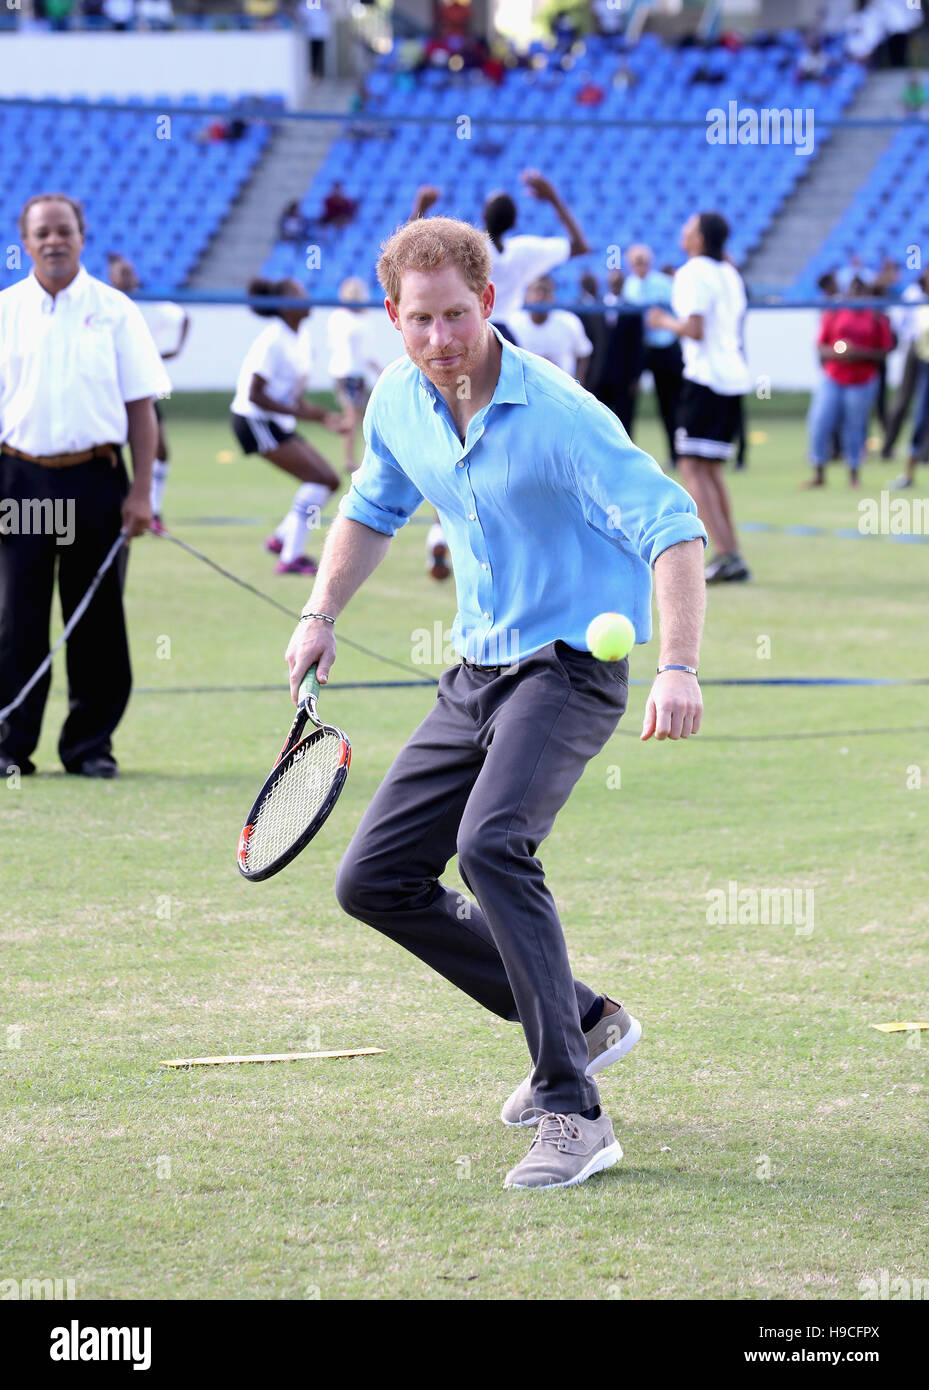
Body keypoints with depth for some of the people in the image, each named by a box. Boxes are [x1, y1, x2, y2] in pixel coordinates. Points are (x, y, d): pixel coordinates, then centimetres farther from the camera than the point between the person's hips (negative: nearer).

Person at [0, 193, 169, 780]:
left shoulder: (115, 311, 3)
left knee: (98, 621, 3)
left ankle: (91, 743, 11)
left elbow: (141, 406, 3)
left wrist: (141, 492, -4)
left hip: (95, 478, 0)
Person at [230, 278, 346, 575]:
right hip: (255, 421, -9)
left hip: (280, 425, 9)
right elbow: (255, 395, -21)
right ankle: (290, 557, -14)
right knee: (320, 477, -16)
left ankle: (281, 539, 17)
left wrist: (323, 416, 5)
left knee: (329, 480, 6)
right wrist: (297, 411, -24)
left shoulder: (301, 339, 10)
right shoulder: (273, 341, -18)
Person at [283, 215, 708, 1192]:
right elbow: (374, 507, 22)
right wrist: (321, 614, 10)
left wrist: (679, 668, -38)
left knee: (490, 843, -32)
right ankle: (579, 1020, 19)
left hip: (569, 666, -8)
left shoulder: (557, 414, -21)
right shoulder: (399, 400, 1)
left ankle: (573, 1112, -29)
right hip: (476, 673, 8)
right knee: (373, 880, 6)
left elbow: (671, 526, -25)